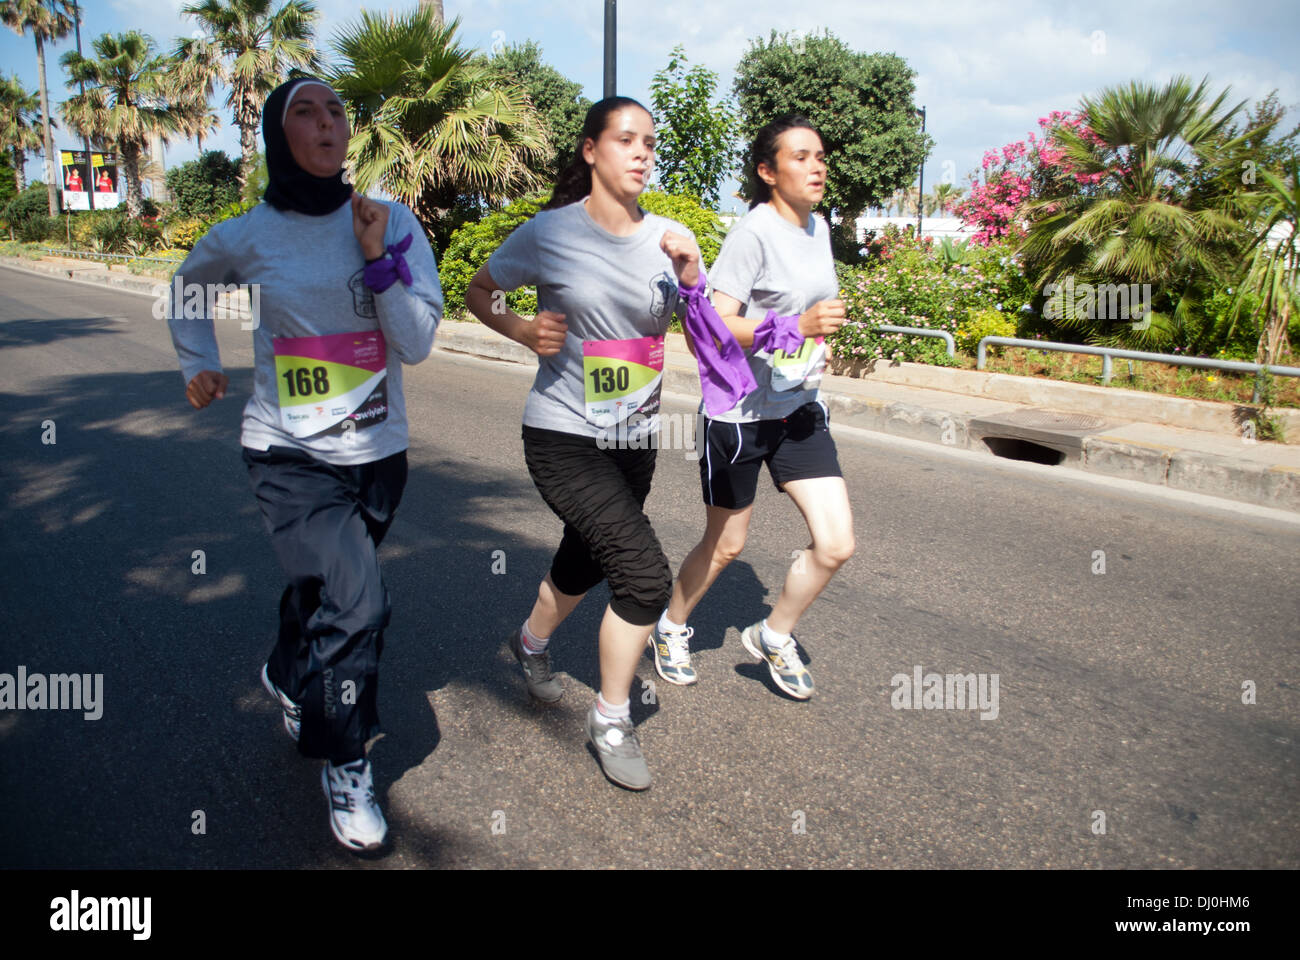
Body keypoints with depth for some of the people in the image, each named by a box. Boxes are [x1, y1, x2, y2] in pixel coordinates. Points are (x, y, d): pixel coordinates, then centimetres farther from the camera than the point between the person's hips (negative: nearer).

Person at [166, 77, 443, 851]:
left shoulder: (393, 223, -4)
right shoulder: (248, 236, -5)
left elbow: (417, 343, -10)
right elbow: (189, 285, 18)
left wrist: (379, 258, -19)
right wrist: (199, 363, 9)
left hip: (378, 452, 3)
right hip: (291, 455, -3)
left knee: (325, 588, 21)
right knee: (356, 601, -18)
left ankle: (289, 677, 55)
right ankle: (346, 767, 5)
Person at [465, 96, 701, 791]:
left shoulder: (666, 238, 2)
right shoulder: (550, 232, -9)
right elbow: (479, 293, 5)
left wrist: (691, 274, -16)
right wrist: (525, 332, -14)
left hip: (635, 440, 6)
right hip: (564, 437, -5)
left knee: (585, 563, 21)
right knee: (645, 573, -17)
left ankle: (531, 643, 54)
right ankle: (611, 719, 7)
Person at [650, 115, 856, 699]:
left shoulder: (817, 227, 9)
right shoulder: (754, 232, -16)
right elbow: (714, 325, -24)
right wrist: (797, 326, -31)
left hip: (799, 408, 7)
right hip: (739, 412, -7)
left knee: (836, 544, -2)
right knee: (725, 546, 10)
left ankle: (773, 636, 23)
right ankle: (672, 629, 38)